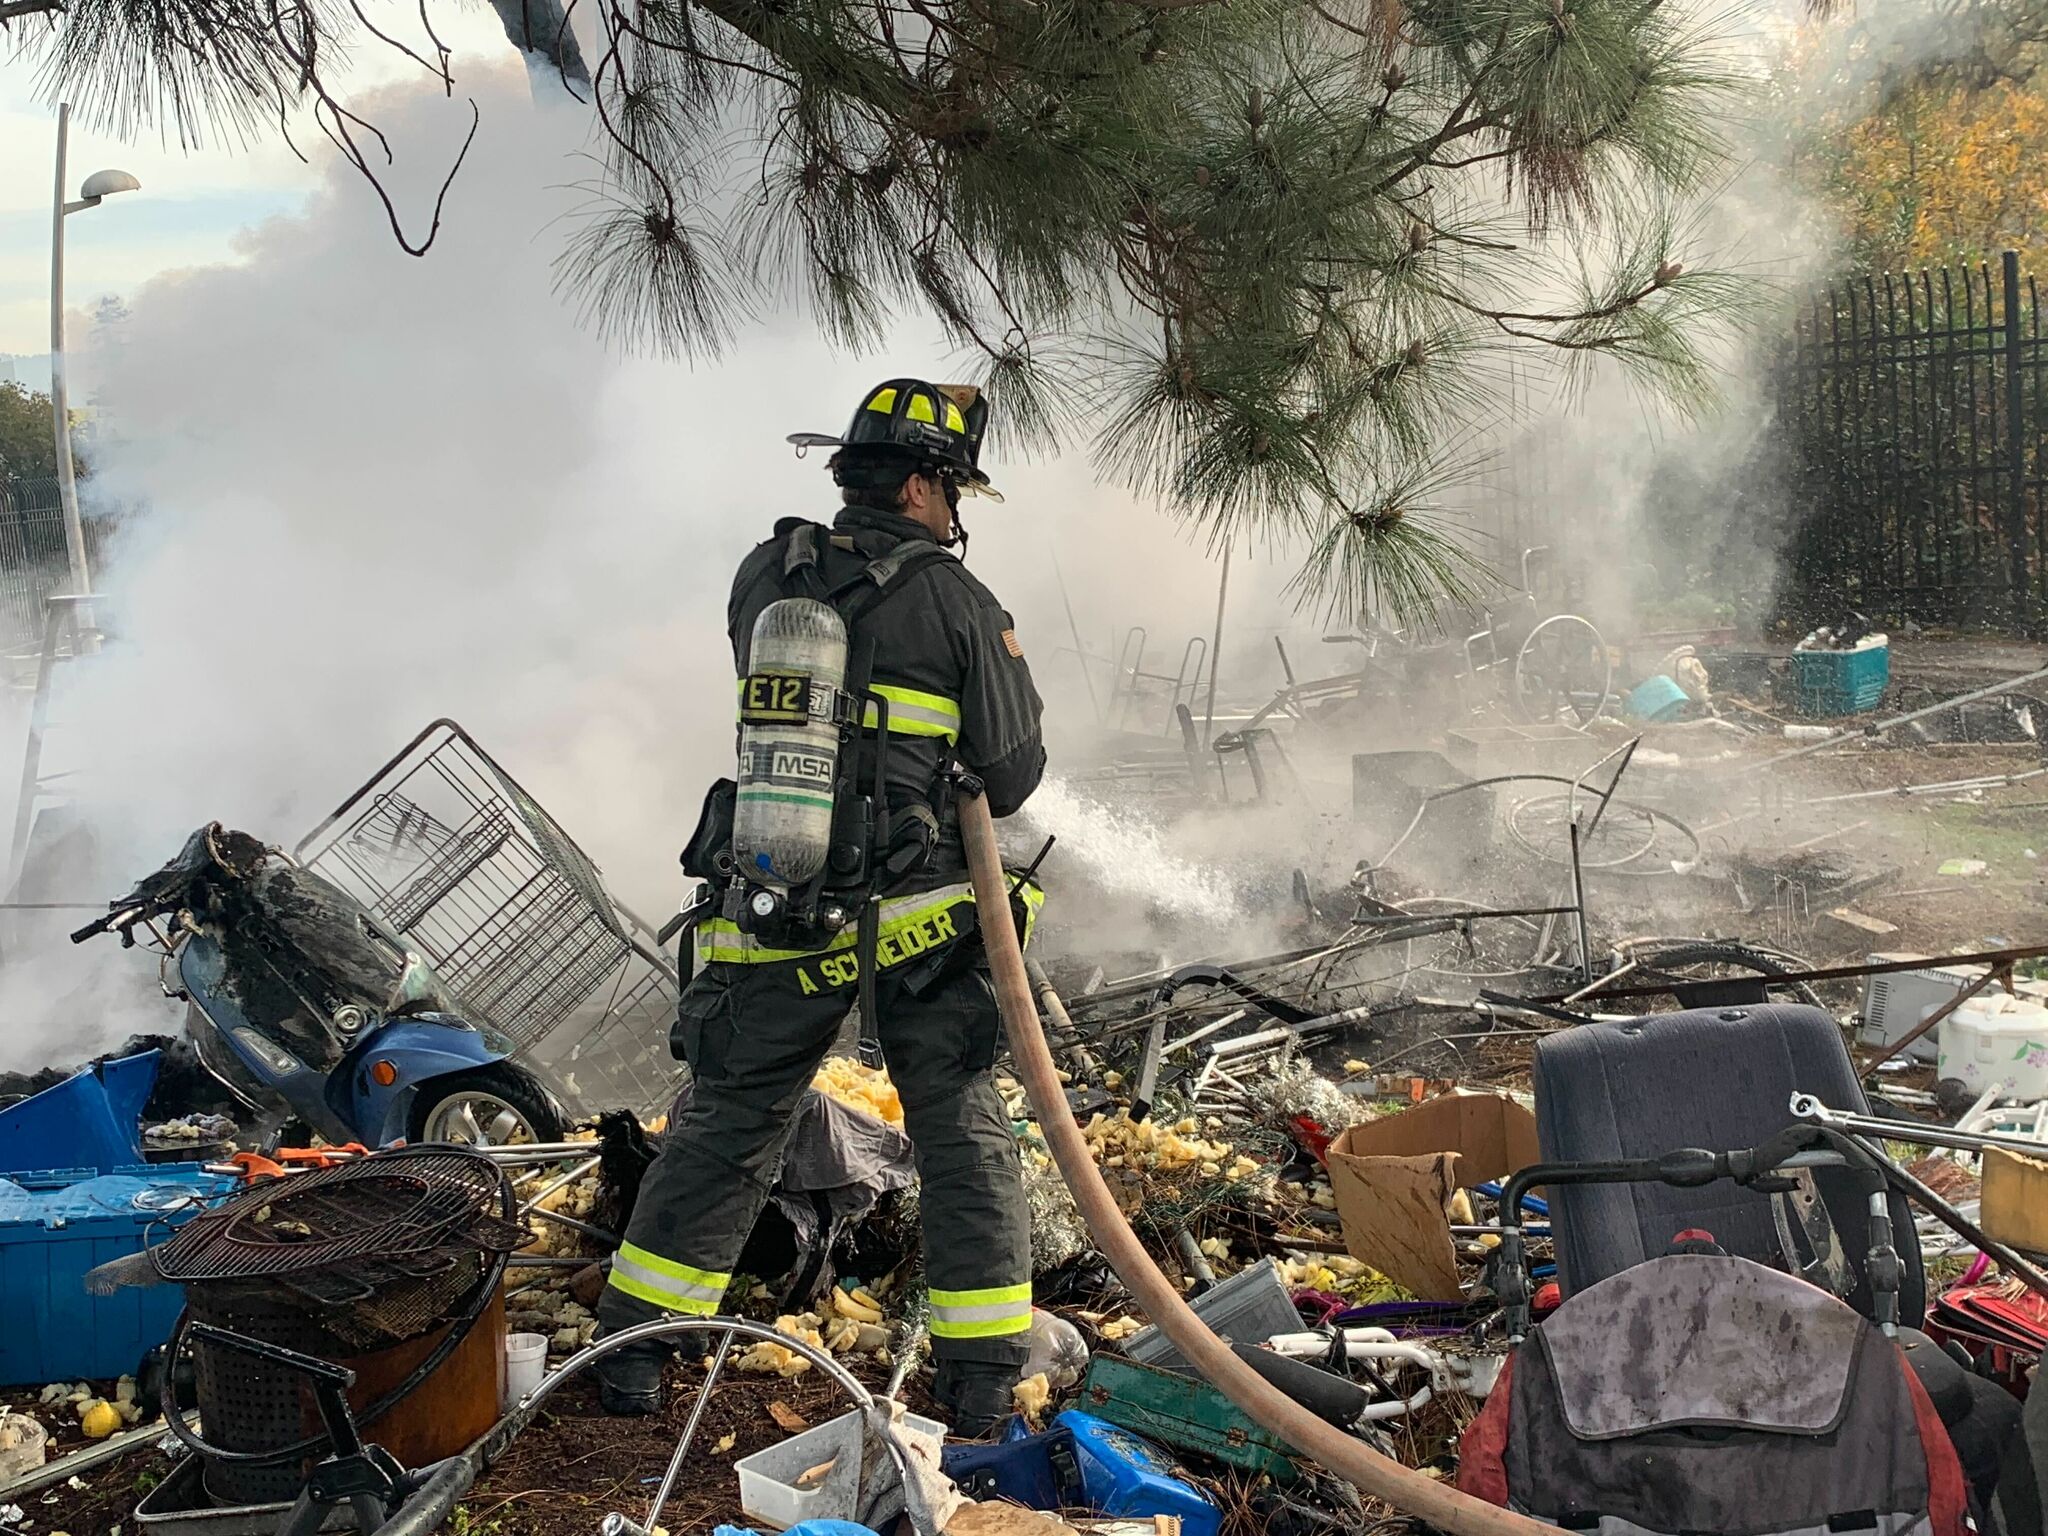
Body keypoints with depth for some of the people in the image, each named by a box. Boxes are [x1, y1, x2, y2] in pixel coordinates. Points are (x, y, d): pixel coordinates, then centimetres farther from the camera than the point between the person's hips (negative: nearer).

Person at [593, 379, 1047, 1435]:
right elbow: (1013, 770, -1)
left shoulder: (762, 580, 3)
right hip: (917, 914, -3)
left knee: (725, 1127, 15)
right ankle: (982, 1385, 11)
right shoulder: (956, 601, -7)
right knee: (965, 1134, 9)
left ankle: (630, 1353, 20)